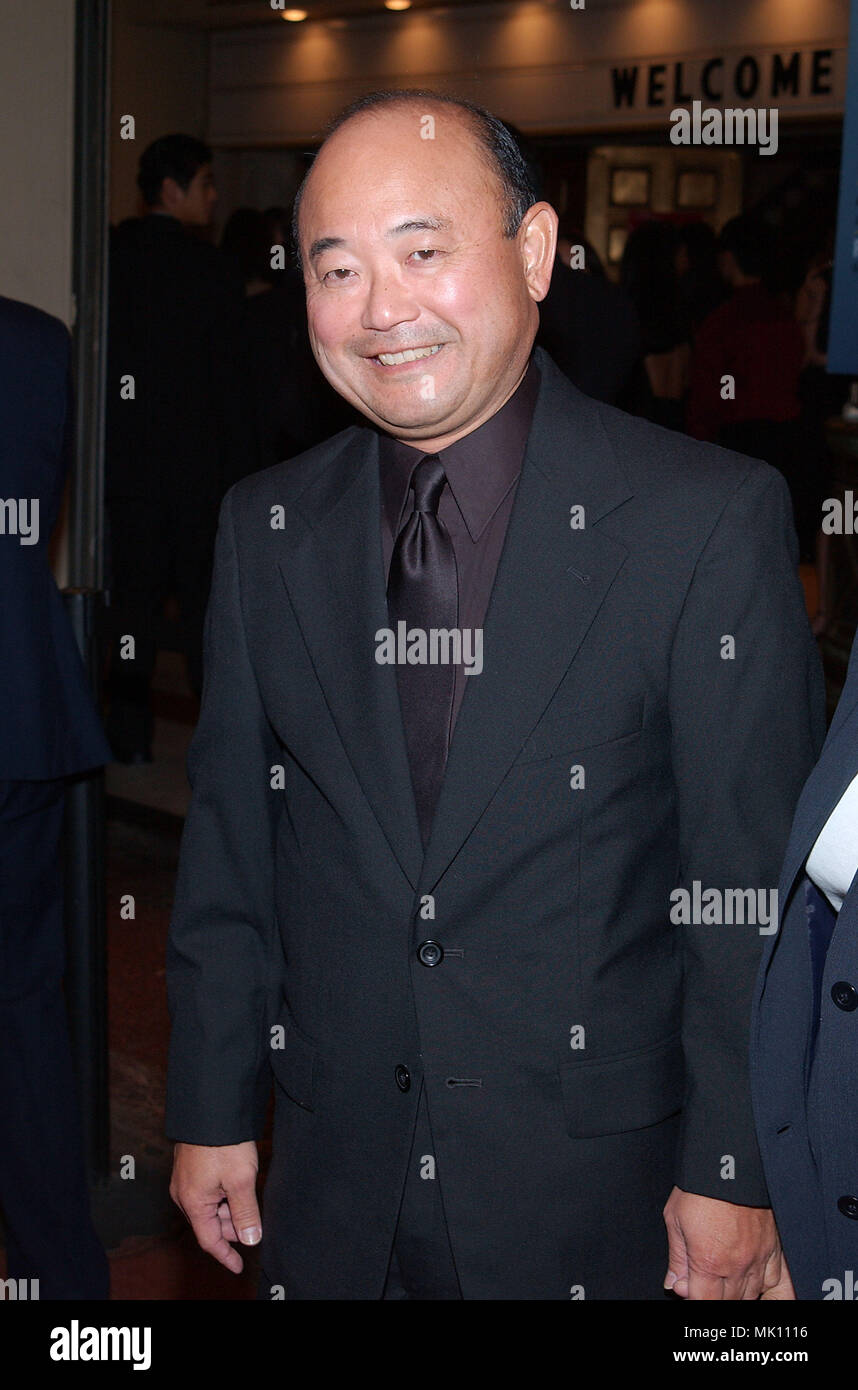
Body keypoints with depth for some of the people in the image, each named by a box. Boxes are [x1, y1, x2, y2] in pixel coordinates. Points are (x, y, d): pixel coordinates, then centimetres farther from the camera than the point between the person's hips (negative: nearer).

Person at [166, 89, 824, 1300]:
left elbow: (757, 879, -10)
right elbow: (229, 846, 6)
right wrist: (213, 1109, 8)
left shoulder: (709, 519, -12)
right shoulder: (264, 528, 1)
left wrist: (735, 1171, -8)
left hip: (600, 1194, -3)